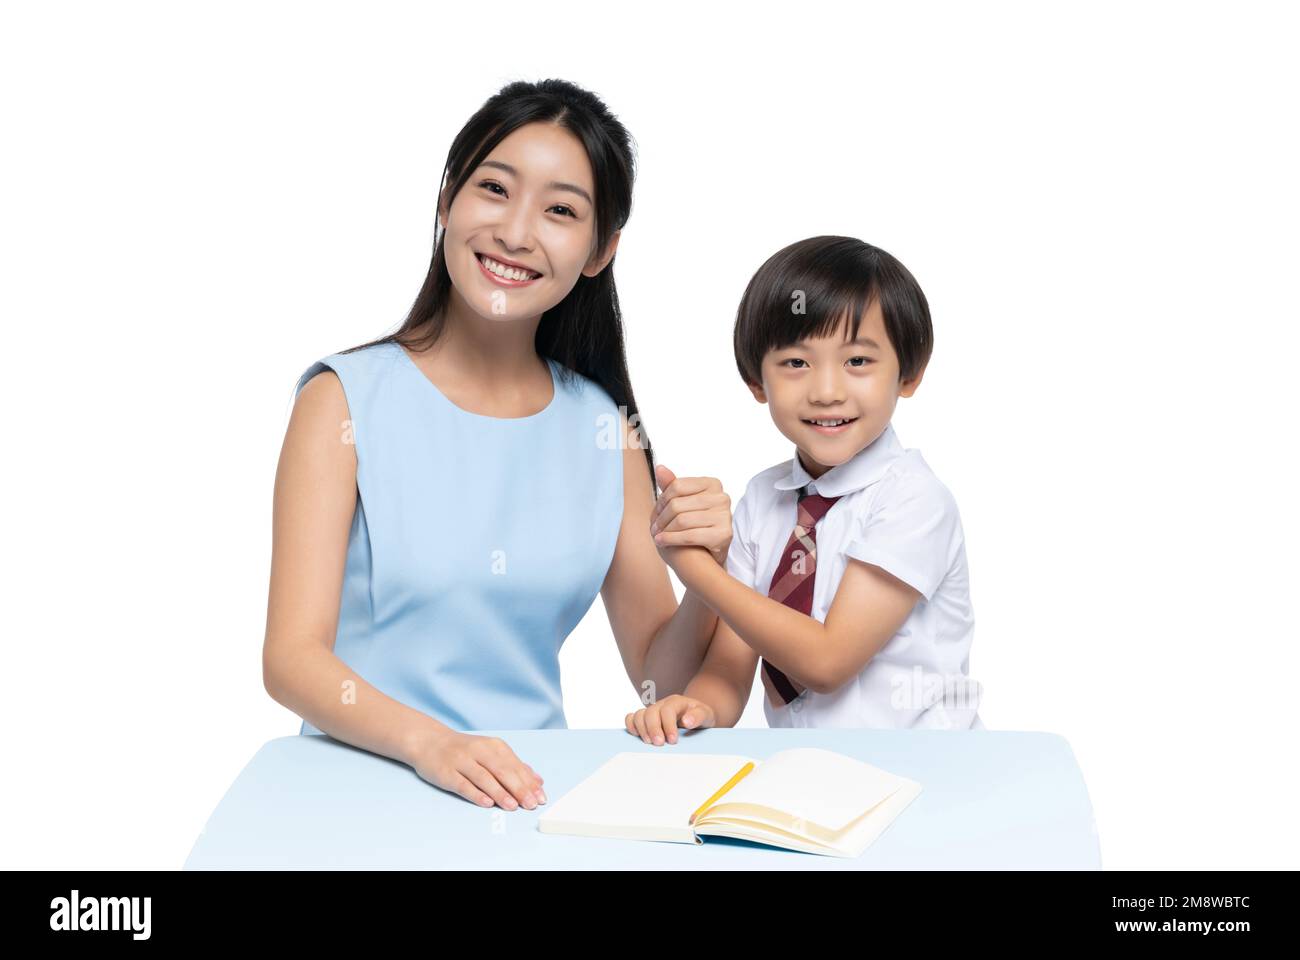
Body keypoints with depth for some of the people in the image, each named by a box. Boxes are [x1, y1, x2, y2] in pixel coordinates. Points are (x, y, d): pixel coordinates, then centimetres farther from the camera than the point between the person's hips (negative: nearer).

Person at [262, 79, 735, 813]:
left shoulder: (605, 428, 6)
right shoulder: (346, 399, -4)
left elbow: (659, 677, 9)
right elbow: (292, 657, -11)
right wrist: (428, 743, -28)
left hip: (531, 792, 2)